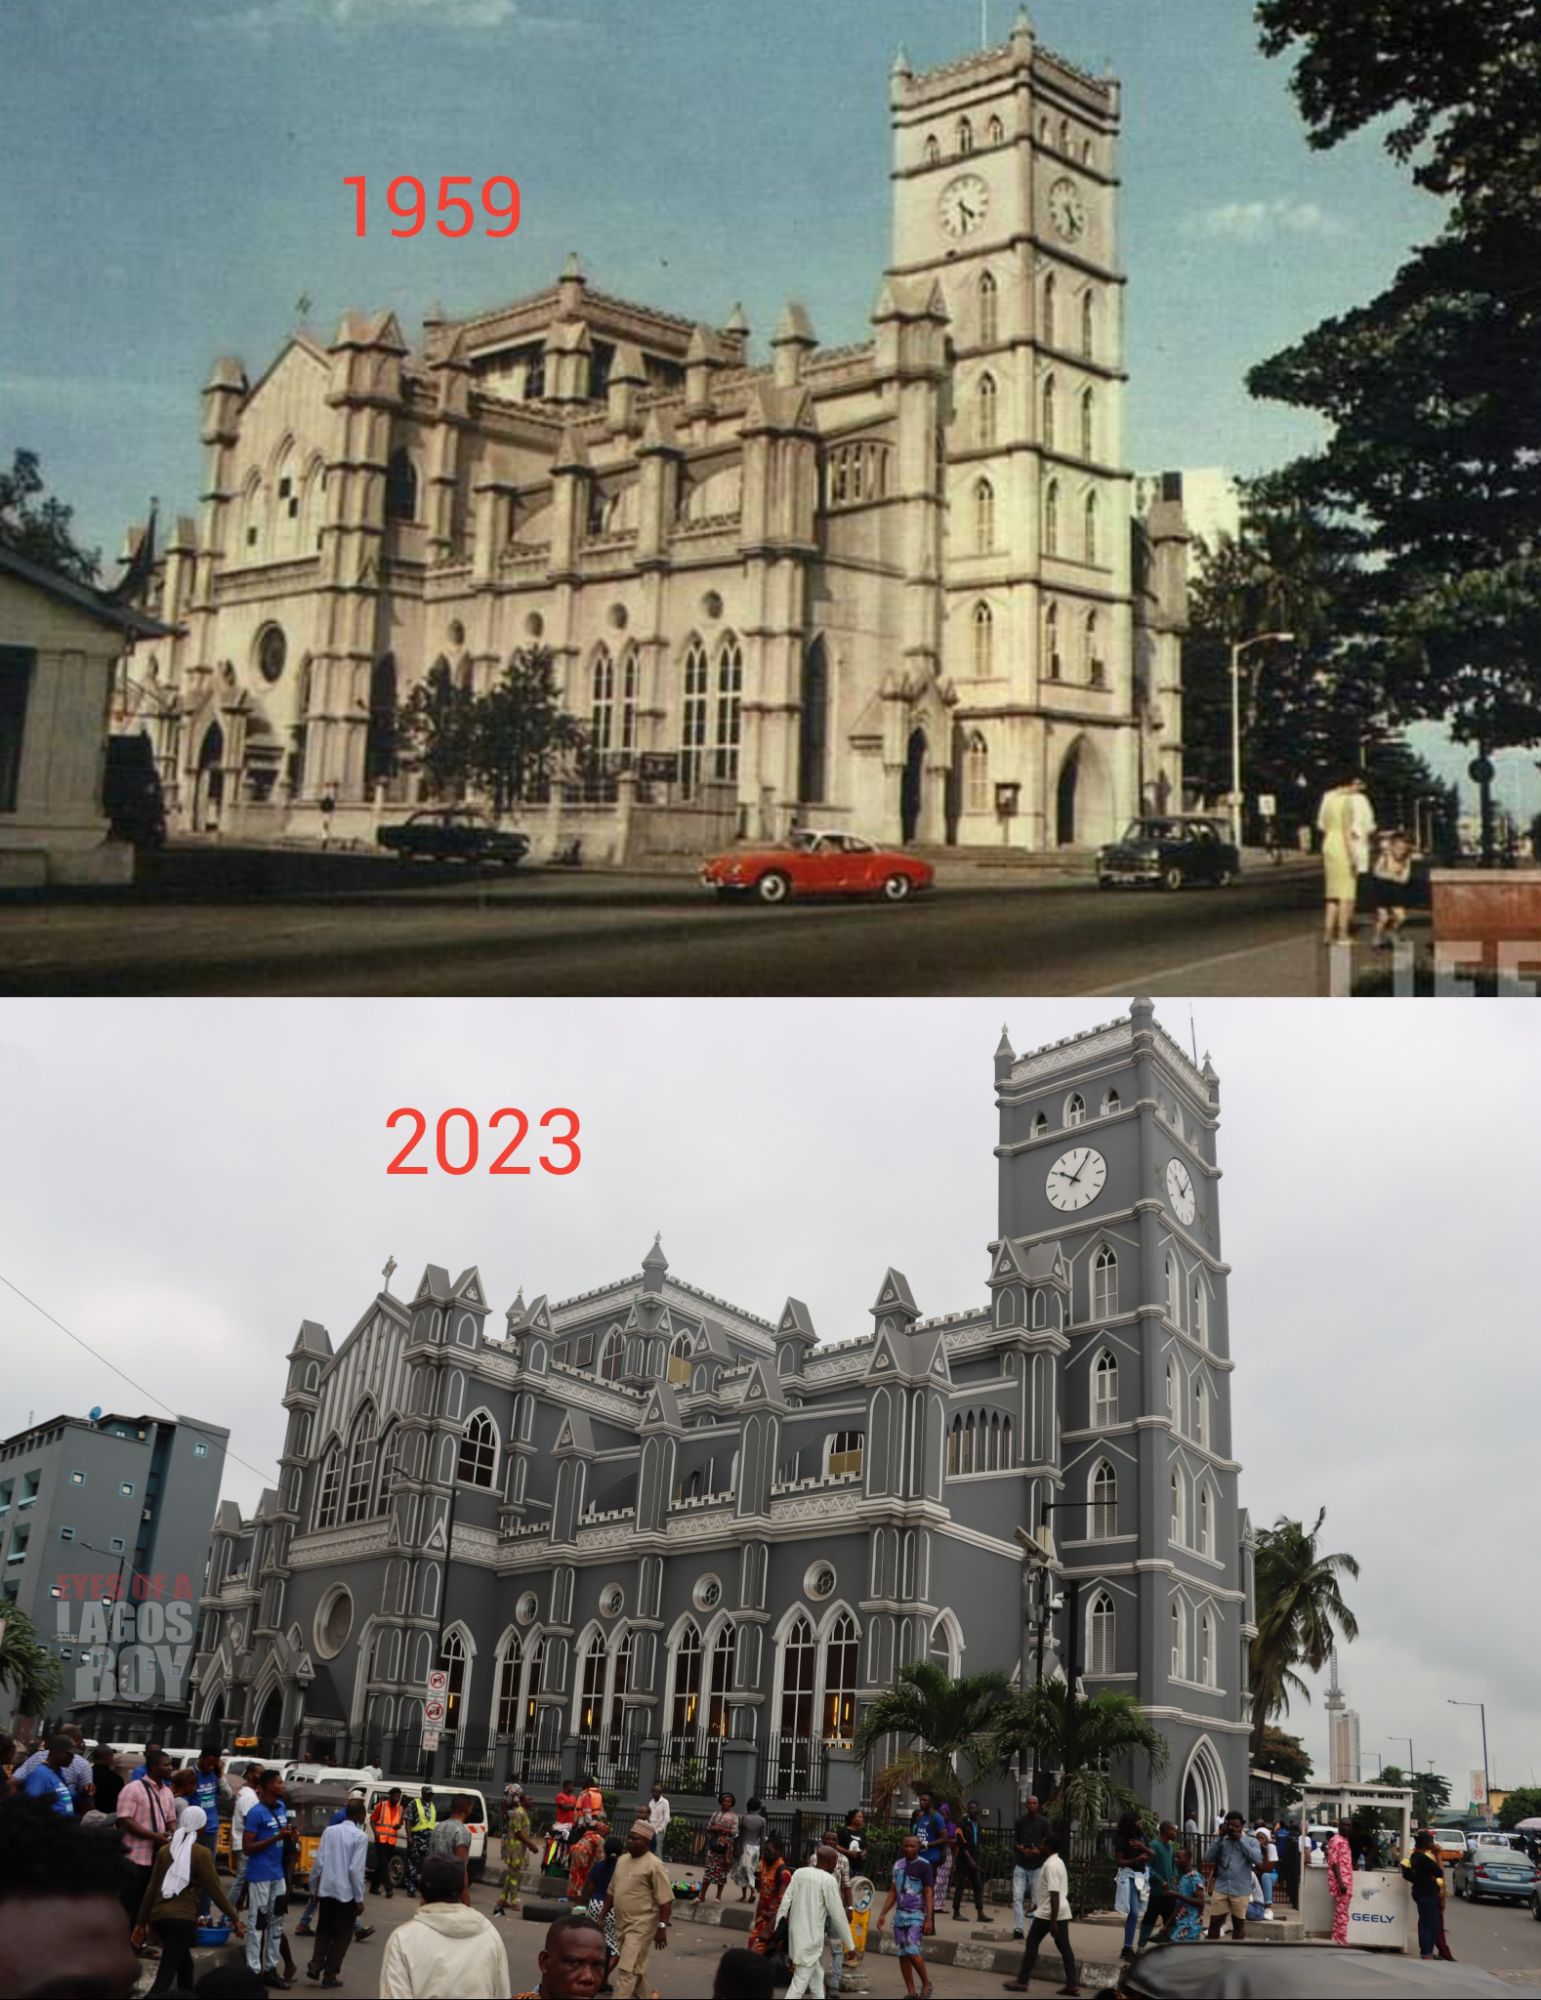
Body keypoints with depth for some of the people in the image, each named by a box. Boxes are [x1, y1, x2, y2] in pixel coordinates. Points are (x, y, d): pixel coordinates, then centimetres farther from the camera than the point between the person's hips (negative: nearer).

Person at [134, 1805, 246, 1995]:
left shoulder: (165, 1850, 12)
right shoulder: (201, 1852, -2)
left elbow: (151, 1888, 12)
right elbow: (215, 1889, -2)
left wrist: (140, 1923, 16)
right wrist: (234, 1917, 4)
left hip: (158, 1916, 6)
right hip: (183, 1918, -6)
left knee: (184, 1963, 25)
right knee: (165, 1976, -11)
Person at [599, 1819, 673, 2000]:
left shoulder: (653, 1865, -13)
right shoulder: (622, 1860, 9)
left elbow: (665, 1900, -15)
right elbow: (611, 1891, 17)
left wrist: (662, 1927, -19)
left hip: (641, 1925, -8)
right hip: (622, 1924, 8)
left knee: (627, 1968, -11)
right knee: (636, 1967, 18)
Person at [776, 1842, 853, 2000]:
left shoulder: (799, 1873, 5)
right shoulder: (829, 1880, -11)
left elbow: (785, 1901, 3)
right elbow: (838, 1914, -9)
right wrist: (850, 1943, -1)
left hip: (796, 1933, 7)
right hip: (811, 1937, -7)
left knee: (817, 1974, 23)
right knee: (800, 1982, -3)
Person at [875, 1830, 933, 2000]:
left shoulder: (924, 1866, -7)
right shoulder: (898, 1865, 10)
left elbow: (928, 1894, -9)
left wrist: (928, 1919, -14)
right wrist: (883, 1913, 10)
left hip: (916, 1915, -6)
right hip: (900, 1914, 6)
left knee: (912, 1951, -16)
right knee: (902, 1954, 4)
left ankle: (926, 1983, 6)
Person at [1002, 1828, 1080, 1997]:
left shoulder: (1050, 1866, -18)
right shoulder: (1058, 1862, 13)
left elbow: (1054, 1895, -23)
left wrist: (1053, 1921, -24)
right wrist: (1039, 1904, 32)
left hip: (1048, 1913, -9)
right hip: (1062, 1912, 9)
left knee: (1032, 1944, 2)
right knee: (1064, 1947, 8)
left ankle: (1022, 1981, 6)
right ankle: (1072, 1984, 4)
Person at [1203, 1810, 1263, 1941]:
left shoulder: (1251, 1841, 3)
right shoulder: (1221, 1841, 8)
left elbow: (1257, 1858, -15)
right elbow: (1208, 1858, -3)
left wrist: (1241, 1839, -12)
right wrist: (1220, 1838, -7)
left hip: (1240, 1890, -2)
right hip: (1221, 1888, 2)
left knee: (1239, 1924, 8)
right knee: (1214, 1922, 2)